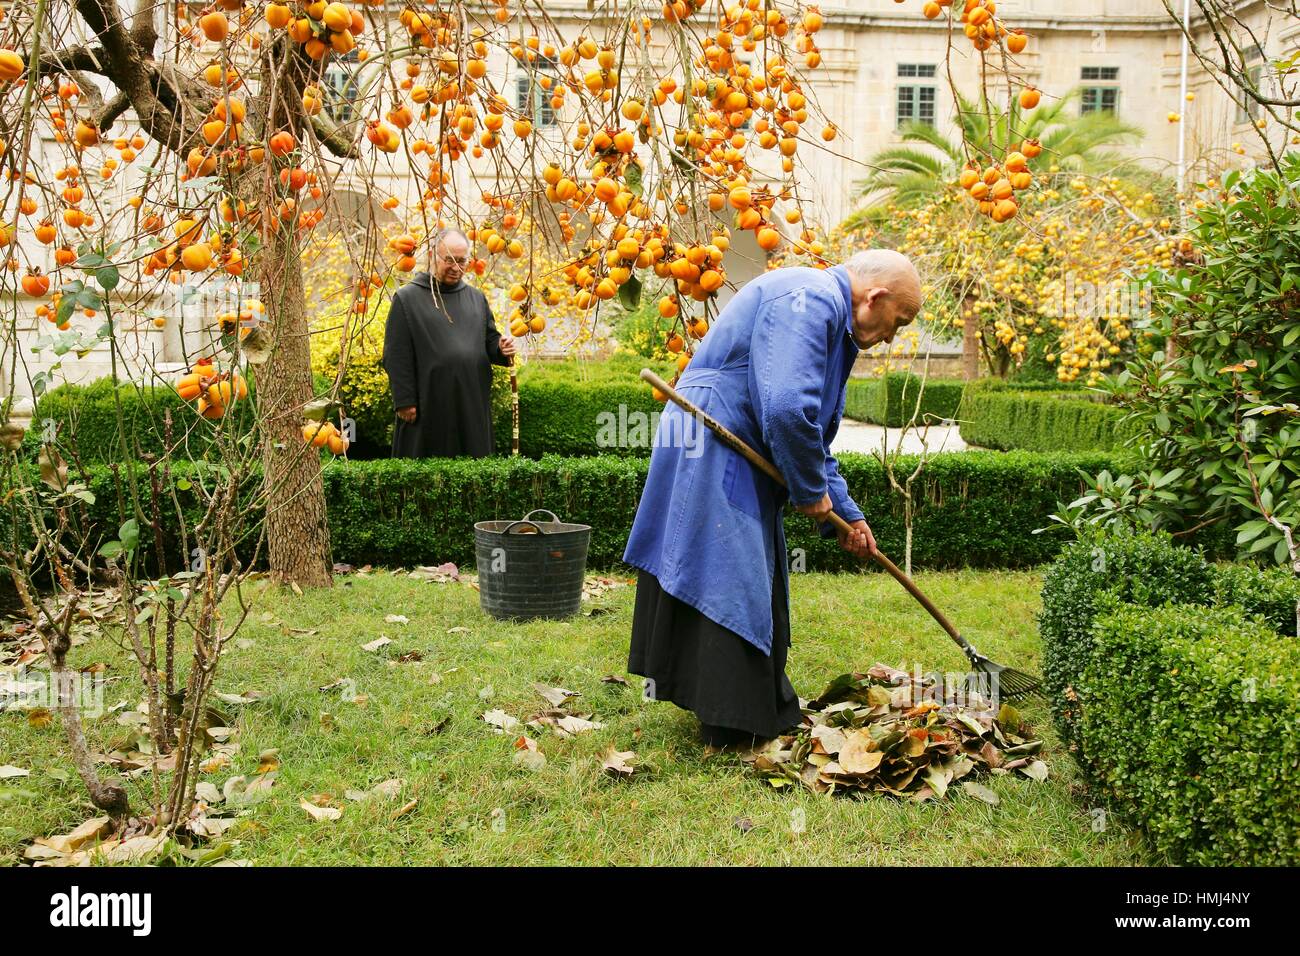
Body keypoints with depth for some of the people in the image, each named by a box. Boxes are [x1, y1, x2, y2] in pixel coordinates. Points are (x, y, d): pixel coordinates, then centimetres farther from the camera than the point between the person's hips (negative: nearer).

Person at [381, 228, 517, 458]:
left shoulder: (476, 298, 14)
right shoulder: (407, 298, 0)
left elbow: (489, 342, 19)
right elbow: (396, 357, -4)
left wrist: (501, 349, -5)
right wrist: (405, 401, -10)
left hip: (473, 407, 4)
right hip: (428, 408, -4)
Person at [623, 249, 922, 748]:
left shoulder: (831, 320, 19)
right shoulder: (810, 299, -16)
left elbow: (814, 434, 24)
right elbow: (787, 409, -28)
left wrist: (844, 515, 20)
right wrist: (811, 490, -12)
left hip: (736, 461, 11)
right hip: (711, 453, -11)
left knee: (757, 584, 16)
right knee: (730, 583, -6)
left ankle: (768, 705, 27)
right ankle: (735, 725, 2)